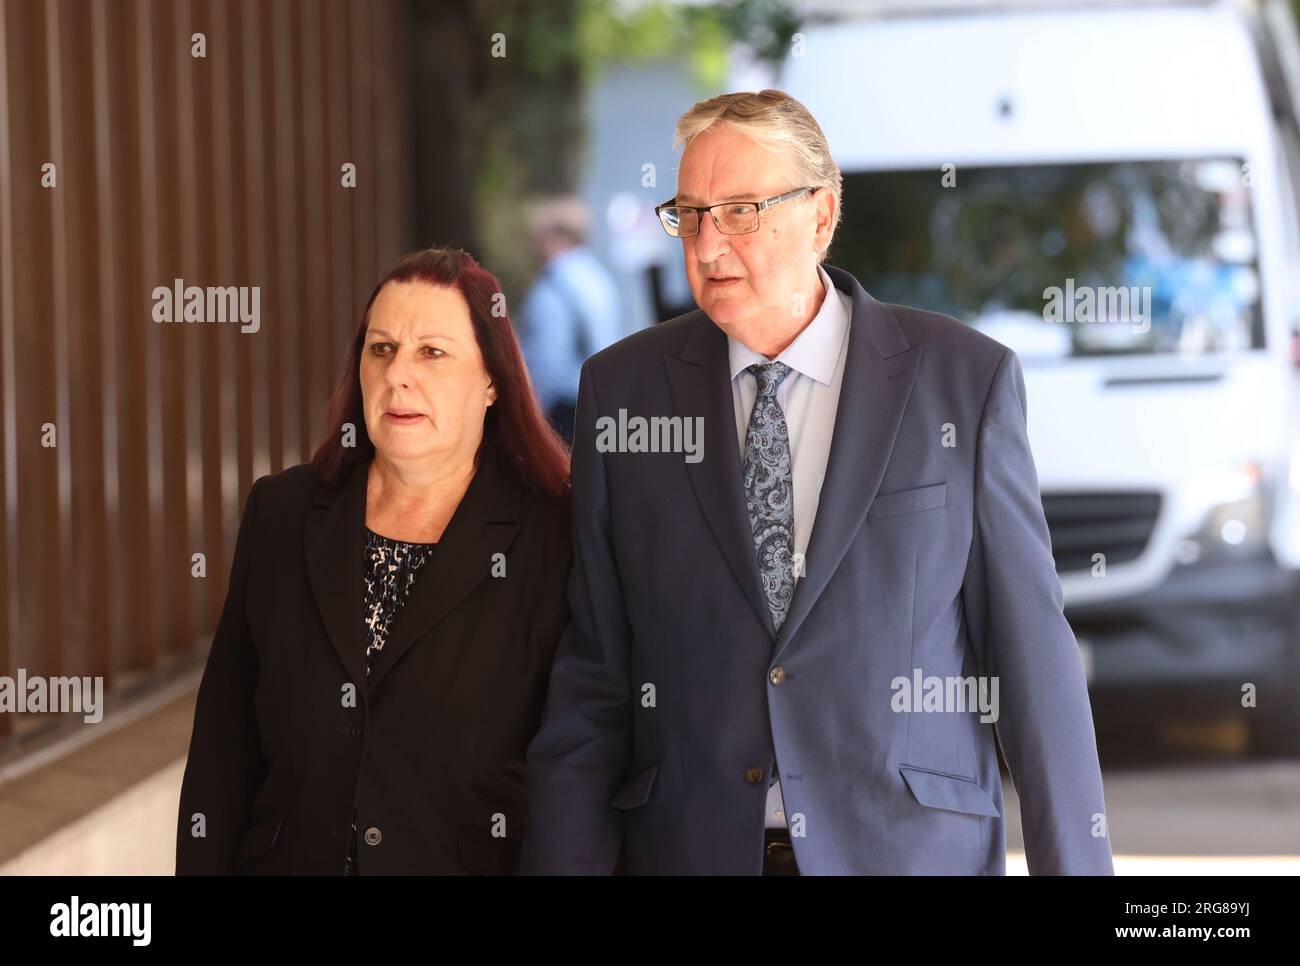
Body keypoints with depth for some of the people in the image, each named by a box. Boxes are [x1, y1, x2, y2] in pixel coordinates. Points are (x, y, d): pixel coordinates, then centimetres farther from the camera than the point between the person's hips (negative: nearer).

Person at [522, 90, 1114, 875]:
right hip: (689, 847, 2)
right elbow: (593, 674, 3)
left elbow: (1031, 652, -3)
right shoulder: (623, 390, 3)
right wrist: (565, 864, -3)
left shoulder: (965, 381, -3)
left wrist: (1076, 865, -4)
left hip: (907, 845, -1)